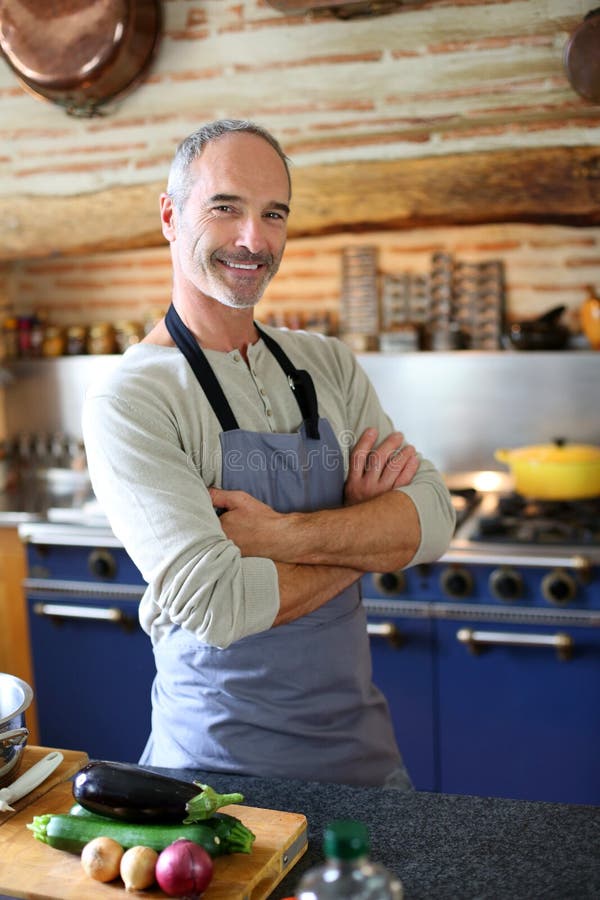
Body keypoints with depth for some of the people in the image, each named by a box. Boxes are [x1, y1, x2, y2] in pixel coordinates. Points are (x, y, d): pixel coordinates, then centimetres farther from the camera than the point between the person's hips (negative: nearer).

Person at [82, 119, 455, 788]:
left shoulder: (327, 365, 3)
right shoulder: (128, 399, -16)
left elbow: (433, 517, -7)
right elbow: (215, 606, -26)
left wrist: (281, 534, -23)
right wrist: (362, 532, -13)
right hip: (221, 755, -6)